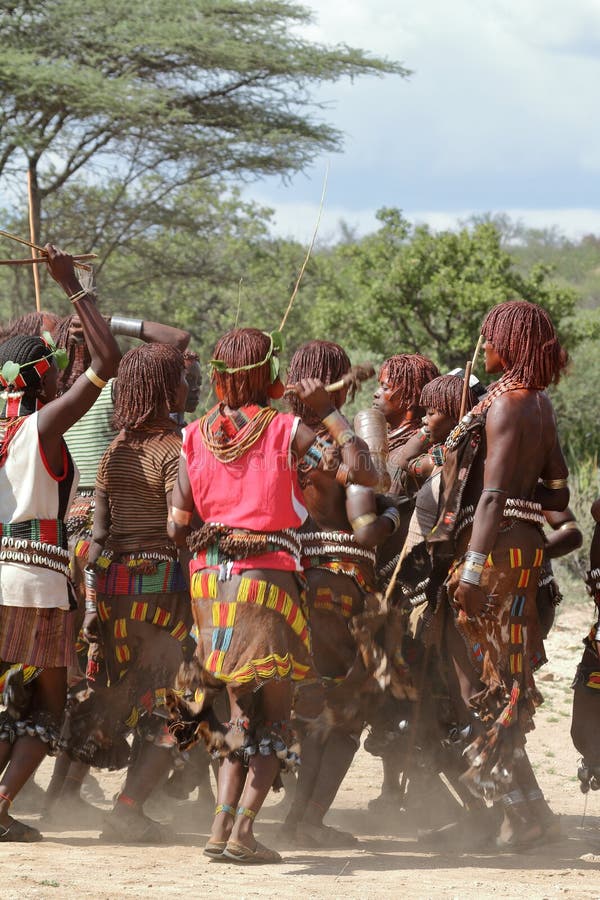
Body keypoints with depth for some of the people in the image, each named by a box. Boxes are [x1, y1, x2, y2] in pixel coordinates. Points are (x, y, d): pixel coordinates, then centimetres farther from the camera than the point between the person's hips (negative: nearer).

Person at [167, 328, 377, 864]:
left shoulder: (196, 436, 6)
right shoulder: (287, 431, -6)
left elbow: (178, 526, 4)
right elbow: (361, 471, -13)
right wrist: (329, 413, -5)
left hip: (209, 579, 5)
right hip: (268, 578, -5)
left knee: (242, 713, 16)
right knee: (275, 719, 4)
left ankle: (221, 827, 3)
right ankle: (243, 831, -9)